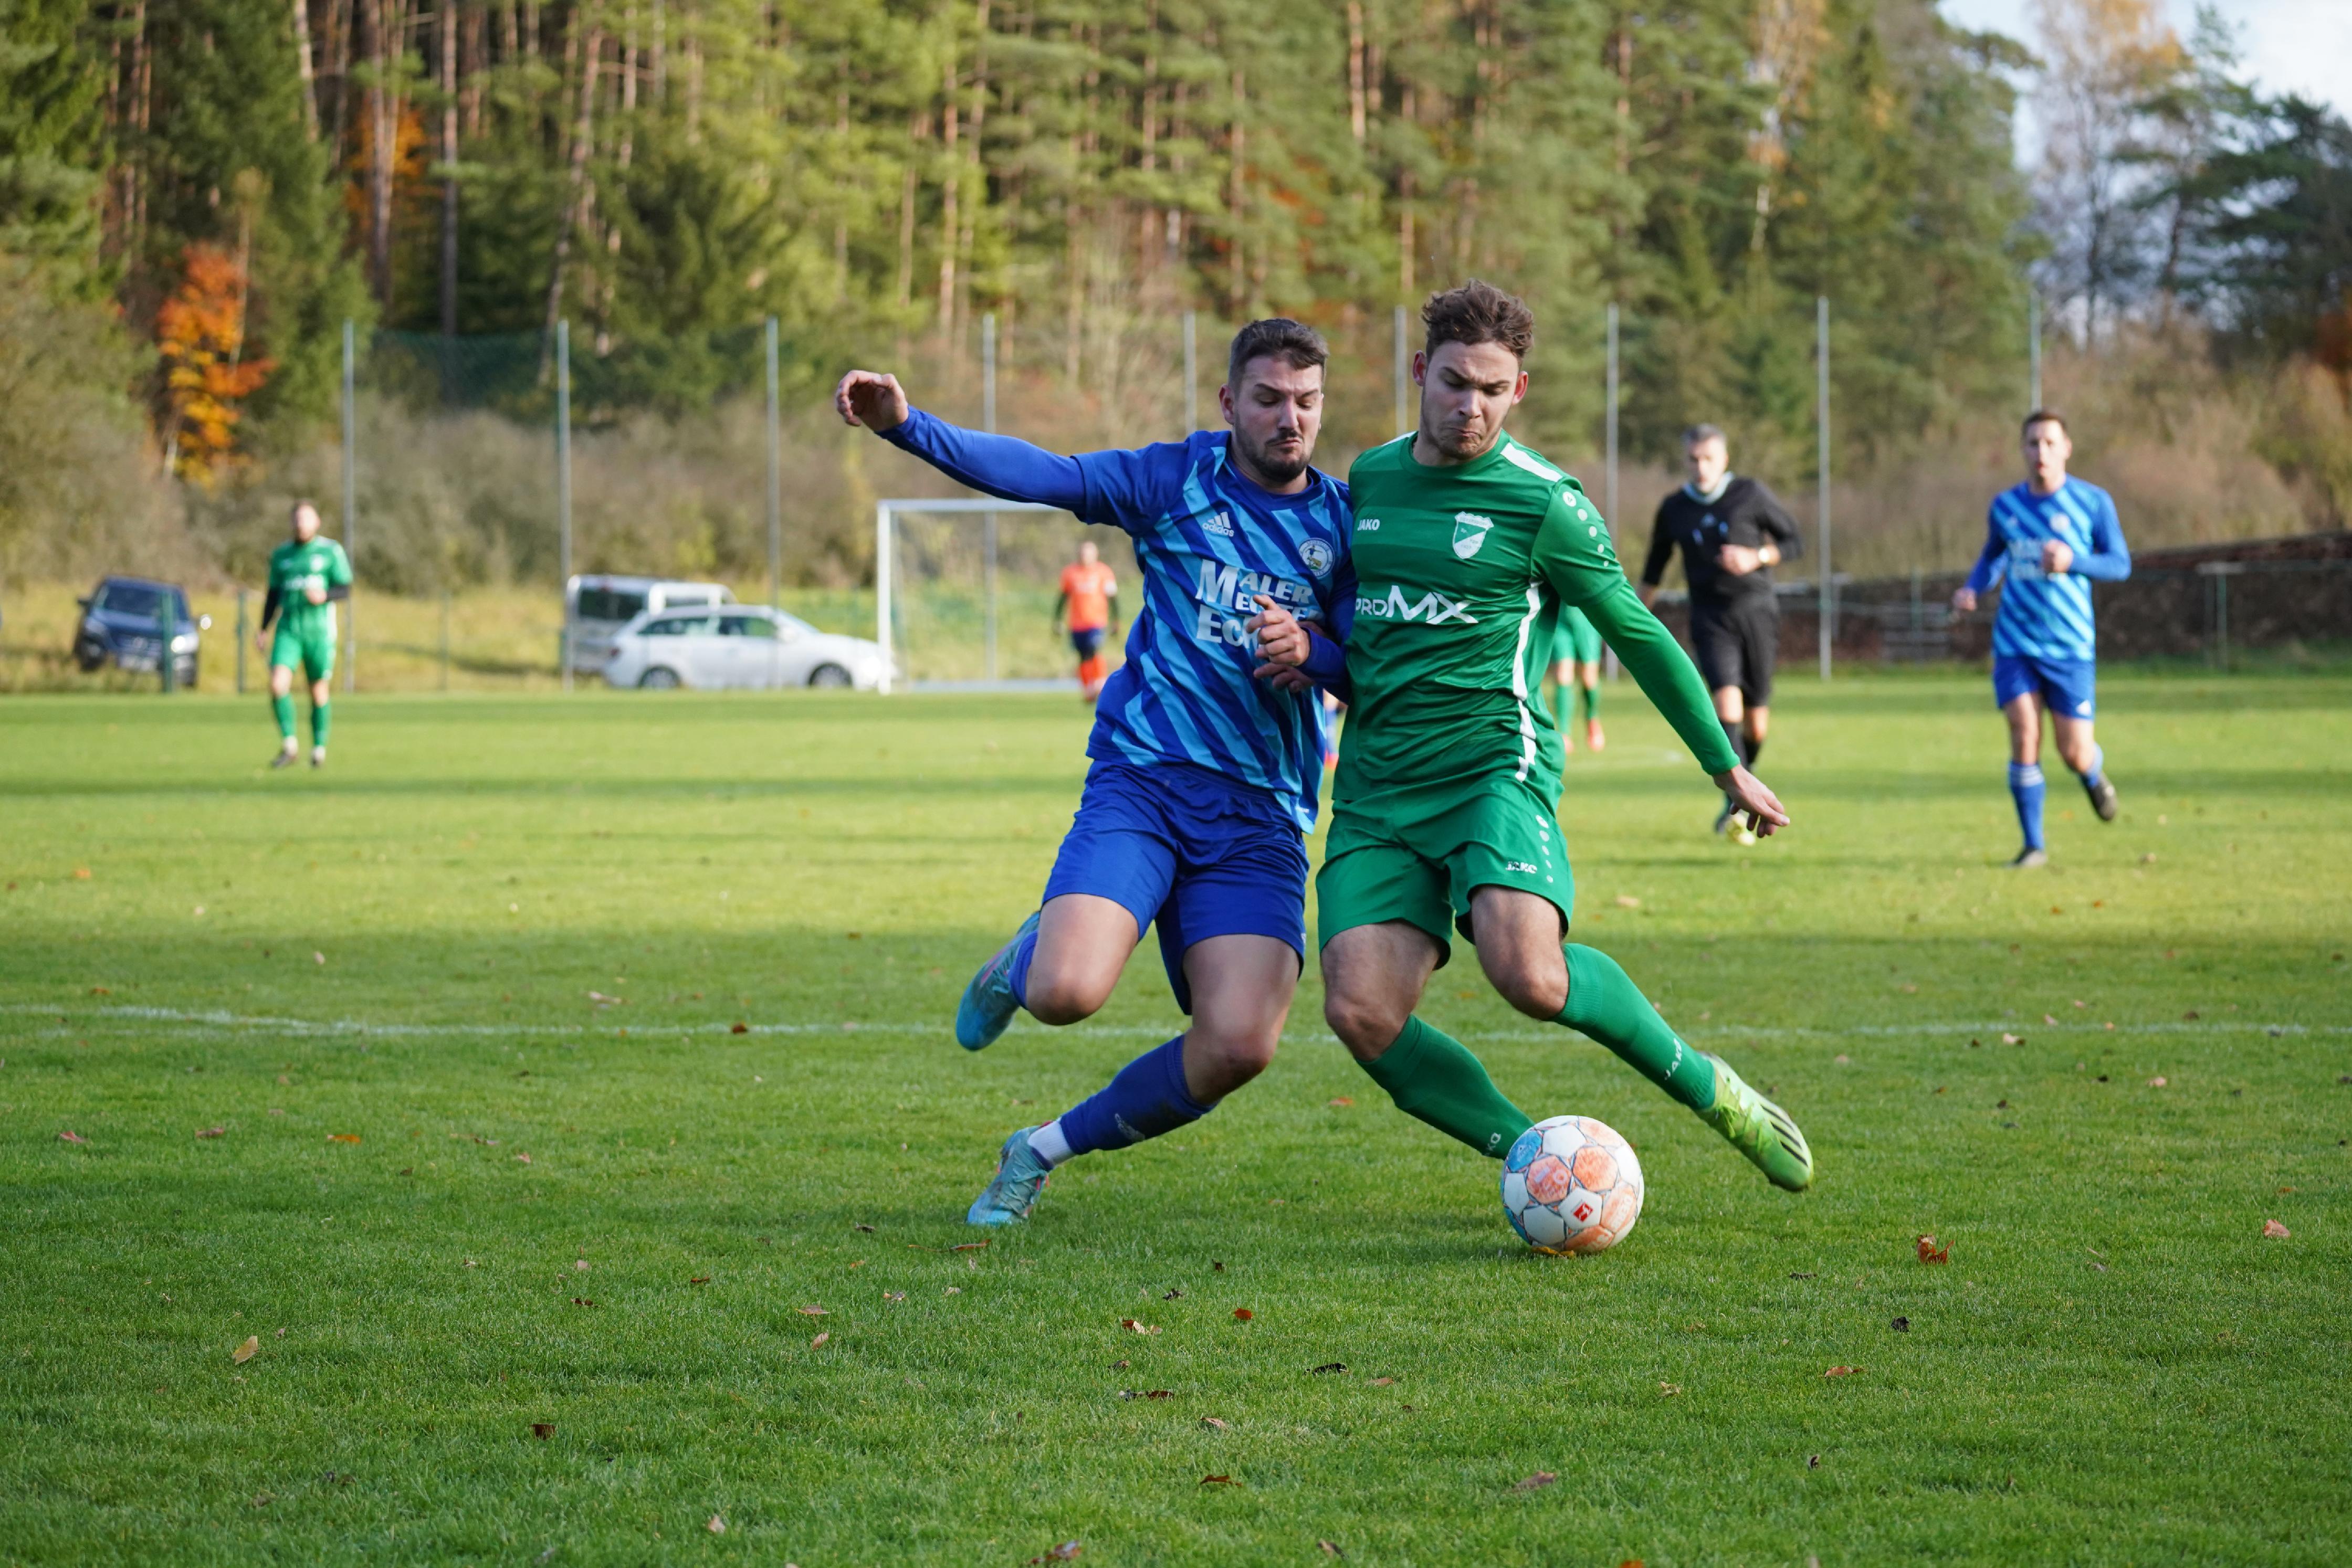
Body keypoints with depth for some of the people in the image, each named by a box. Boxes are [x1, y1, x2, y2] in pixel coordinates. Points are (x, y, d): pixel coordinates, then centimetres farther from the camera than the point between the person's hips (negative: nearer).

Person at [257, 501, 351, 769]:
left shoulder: (331, 551, 1)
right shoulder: (281, 555, 11)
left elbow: (345, 590, -1)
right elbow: (273, 594, 17)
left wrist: (324, 595, -22)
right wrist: (264, 629, 10)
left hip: (319, 631, -2)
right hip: (288, 631, 2)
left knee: (319, 692, 3)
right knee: (278, 685, -16)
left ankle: (319, 750, 18)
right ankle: (288, 745, -6)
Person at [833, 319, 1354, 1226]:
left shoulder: (1342, 520, 10)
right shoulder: (1177, 479, 3)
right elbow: (1045, 476, -10)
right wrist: (909, 428, -25)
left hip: (1261, 815, 2)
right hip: (1142, 778, -2)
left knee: (1239, 1045, -17)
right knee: (1065, 994, -25)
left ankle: (1047, 1150, 8)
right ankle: (1024, 958, 17)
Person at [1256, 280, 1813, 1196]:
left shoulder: (1545, 503, -3)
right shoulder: (1370, 479, 13)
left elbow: (1637, 635, 7)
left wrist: (1727, 767, 14)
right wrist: (1306, 650, 4)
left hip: (1495, 771, -5)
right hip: (1376, 792, 5)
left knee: (1530, 975, -29)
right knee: (1362, 1015, -15)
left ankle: (1708, 1089, -5)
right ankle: (1537, 1162, 1)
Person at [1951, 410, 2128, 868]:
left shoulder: (2093, 502, -3)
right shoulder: (2005, 506, 5)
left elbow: (2121, 564, -1)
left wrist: (2072, 560, -20)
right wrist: (1973, 589, 0)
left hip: (2070, 644, -2)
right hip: (2015, 642, 2)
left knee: (2075, 753, -2)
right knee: (2024, 736, -11)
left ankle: (2095, 778, 36)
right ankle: (2033, 844, 0)